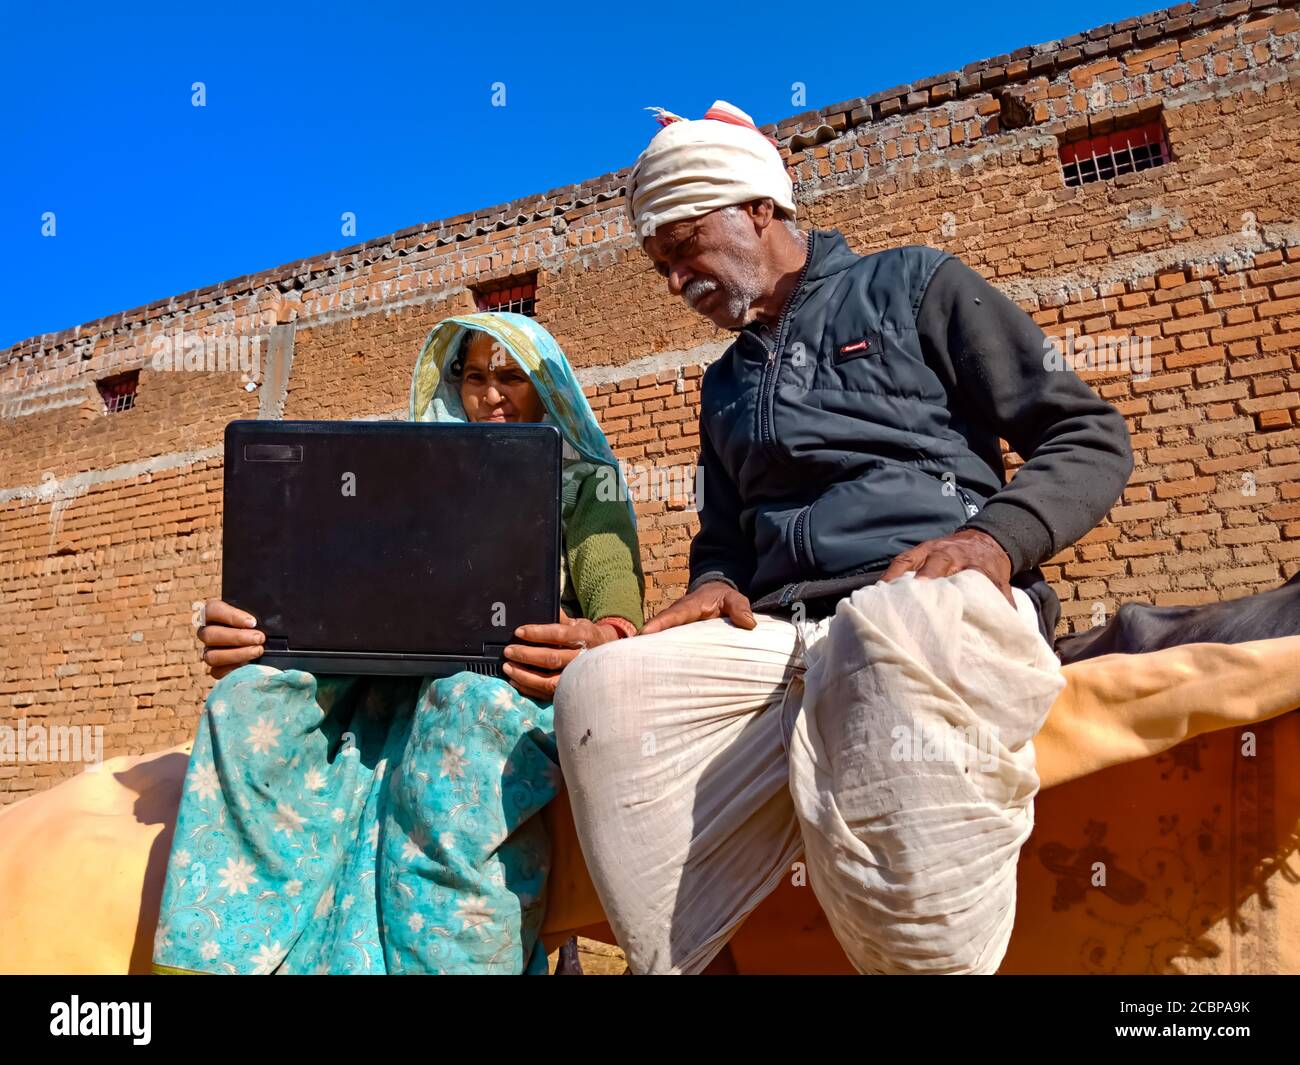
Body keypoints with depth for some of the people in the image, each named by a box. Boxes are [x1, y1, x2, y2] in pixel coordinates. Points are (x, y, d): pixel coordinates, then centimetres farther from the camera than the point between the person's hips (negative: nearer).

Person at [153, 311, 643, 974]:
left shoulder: (589, 480, 17)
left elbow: (613, 576, -4)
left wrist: (606, 640, -31)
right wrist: (246, 631, -11)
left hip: (523, 677, -3)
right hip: (396, 677, 4)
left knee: (468, 706, -40)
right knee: (254, 695, -27)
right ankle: (221, 958, -27)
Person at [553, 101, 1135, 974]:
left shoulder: (913, 286, 13)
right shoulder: (726, 384, 29)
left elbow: (1090, 437, 7)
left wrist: (996, 540, -13)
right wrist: (713, 588, 3)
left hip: (935, 607, -4)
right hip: (780, 637, 4)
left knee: (891, 651, -40)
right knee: (601, 692, -24)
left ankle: (926, 957, -25)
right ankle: (680, 962, -14)